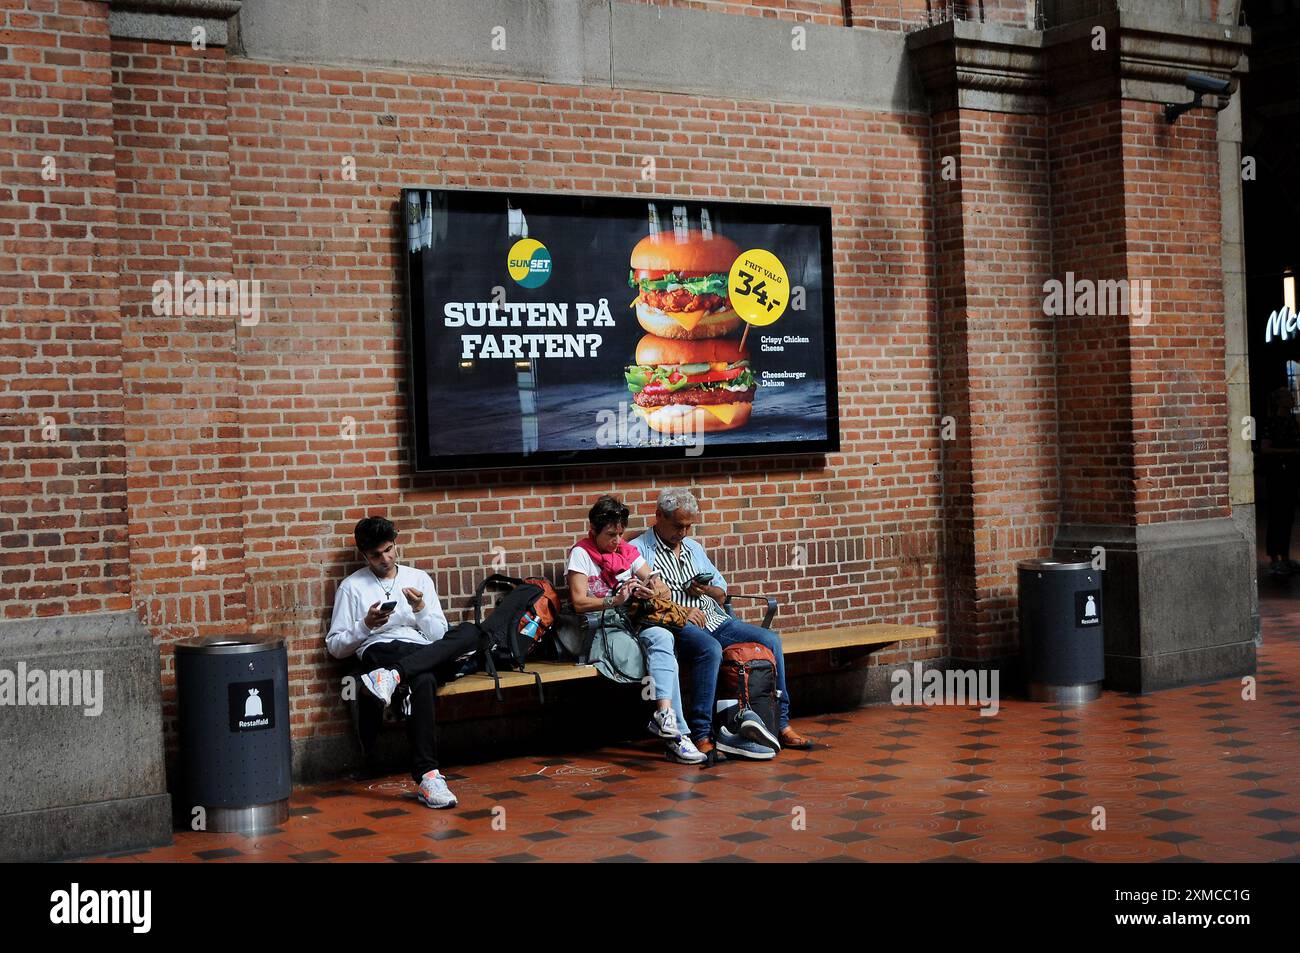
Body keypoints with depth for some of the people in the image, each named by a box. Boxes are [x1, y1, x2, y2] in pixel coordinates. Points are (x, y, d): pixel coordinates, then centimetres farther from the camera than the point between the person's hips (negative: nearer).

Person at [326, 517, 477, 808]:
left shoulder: (419, 578, 20)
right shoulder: (352, 586, 14)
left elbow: (440, 636, 15)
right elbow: (334, 646, 10)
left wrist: (420, 609, -3)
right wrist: (366, 625, -6)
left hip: (429, 654, 3)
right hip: (380, 652, -3)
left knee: (467, 633, -31)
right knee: (422, 679, -41)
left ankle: (393, 676, -42)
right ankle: (427, 776, -47)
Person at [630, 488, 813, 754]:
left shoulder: (693, 547, 27)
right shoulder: (639, 550, 4)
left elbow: (722, 592, 29)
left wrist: (708, 590, 5)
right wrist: (679, 610, -15)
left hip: (715, 620, 7)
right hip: (674, 625, -7)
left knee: (770, 640, -12)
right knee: (710, 649, -38)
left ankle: (780, 724, -6)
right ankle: (702, 736, -36)